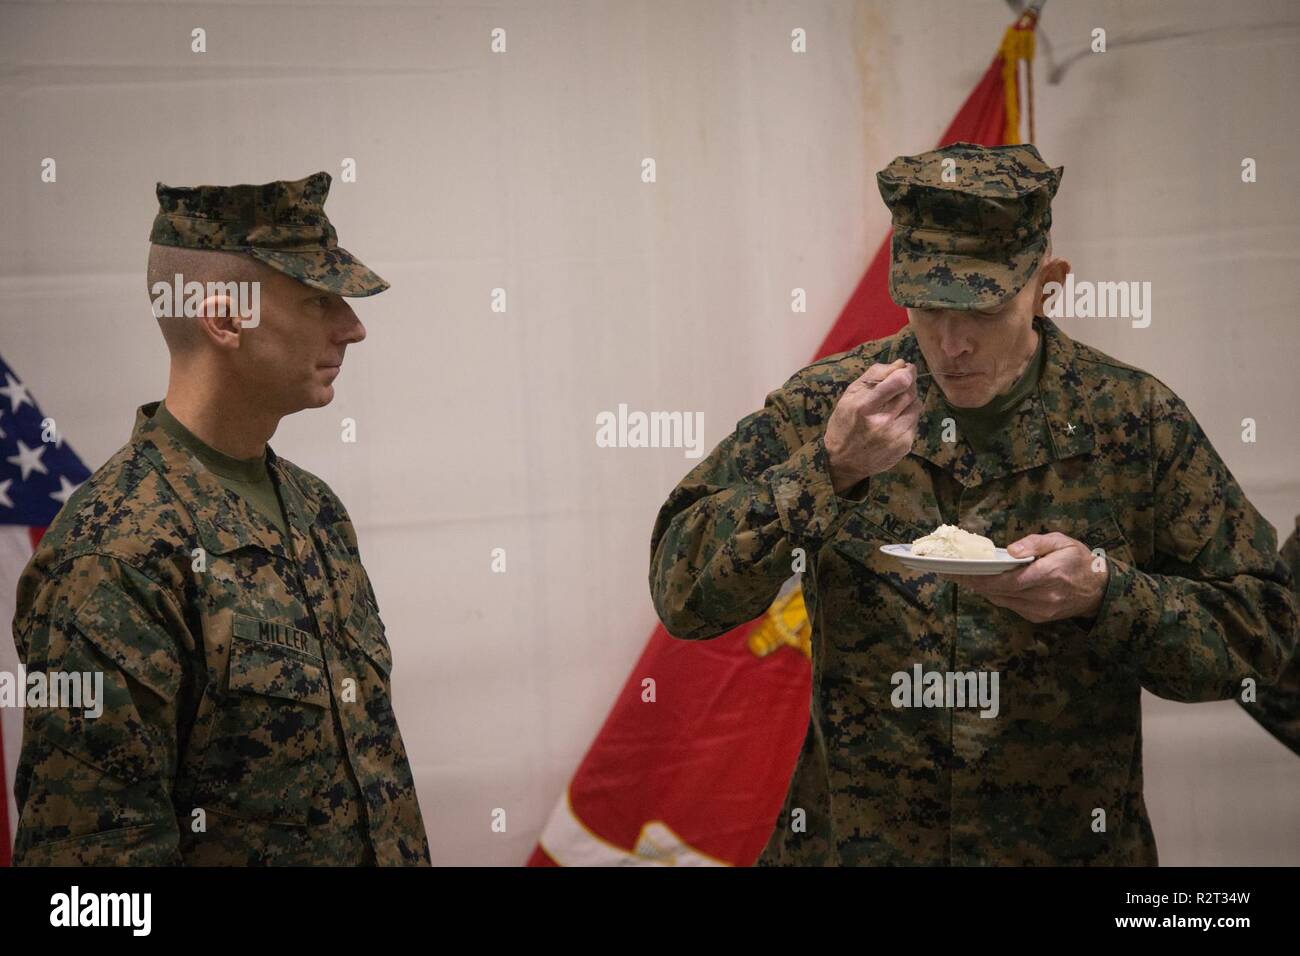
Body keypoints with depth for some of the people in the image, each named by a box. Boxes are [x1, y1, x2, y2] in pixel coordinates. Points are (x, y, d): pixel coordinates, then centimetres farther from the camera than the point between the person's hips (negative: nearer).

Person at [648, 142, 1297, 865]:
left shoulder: (1137, 421, -6)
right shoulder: (824, 405, -6)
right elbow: (682, 593, -12)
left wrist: (1105, 593, -20)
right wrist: (830, 470, -24)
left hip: (1069, 844, 0)